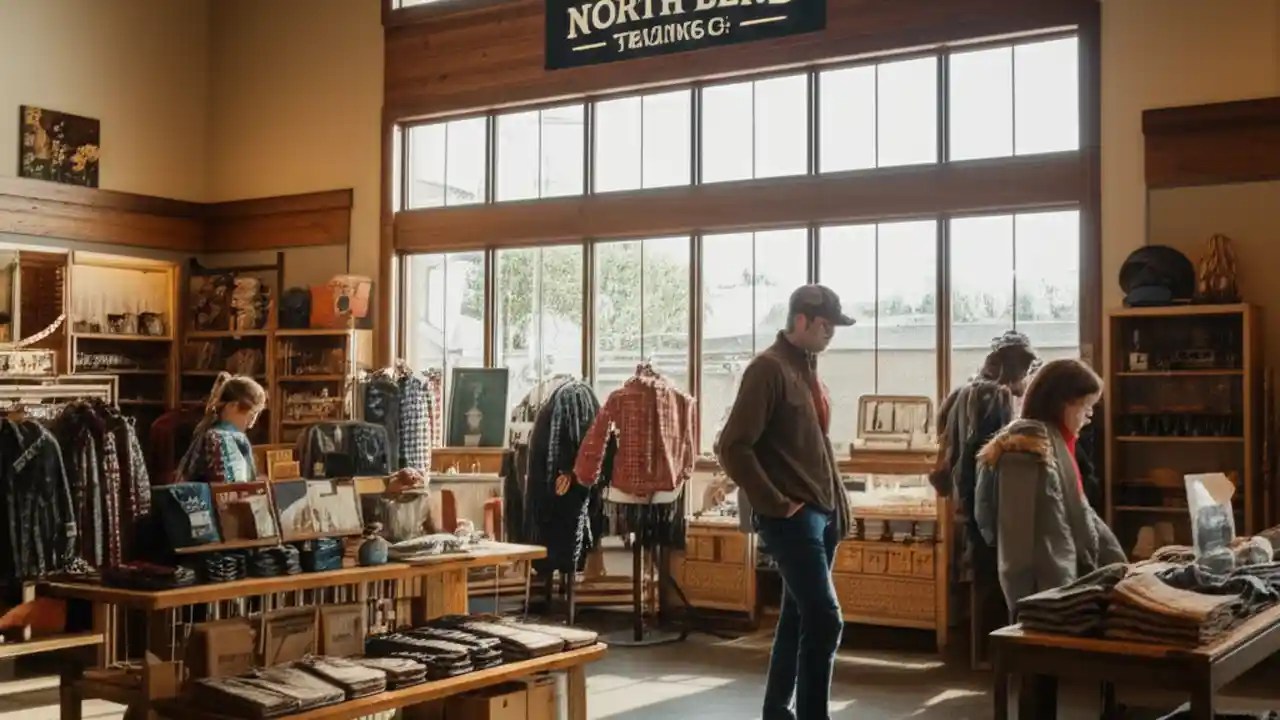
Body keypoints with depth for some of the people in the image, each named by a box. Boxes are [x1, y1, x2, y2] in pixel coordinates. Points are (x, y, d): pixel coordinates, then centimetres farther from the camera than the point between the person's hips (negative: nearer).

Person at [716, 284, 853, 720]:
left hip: (821, 512, 9)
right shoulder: (769, 368, -13)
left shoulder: (807, 368, 14)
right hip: (791, 516, -9)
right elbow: (732, 447, -19)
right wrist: (775, 504, -17)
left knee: (798, 619, 13)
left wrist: (838, 503, 13)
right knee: (825, 620, -11)